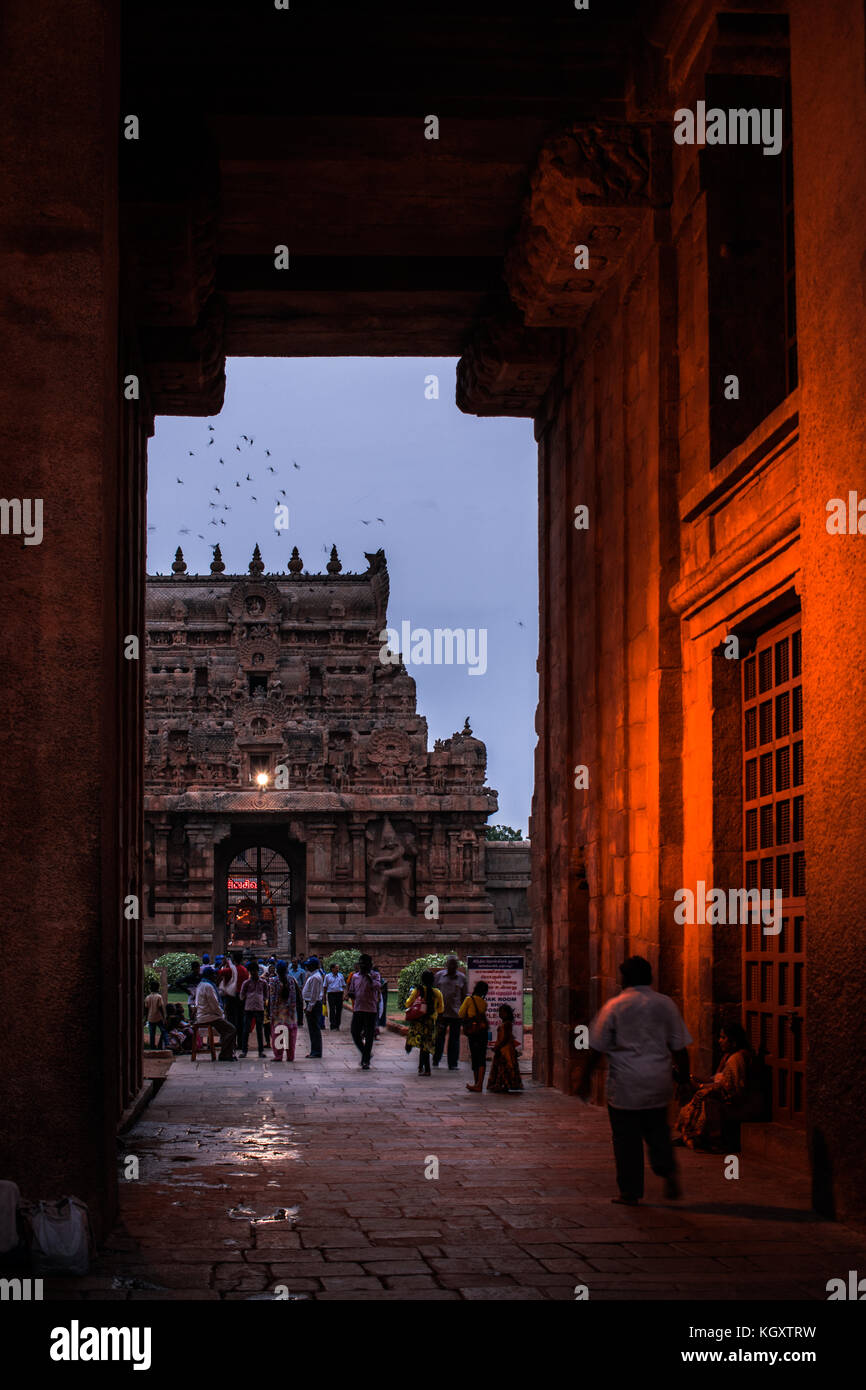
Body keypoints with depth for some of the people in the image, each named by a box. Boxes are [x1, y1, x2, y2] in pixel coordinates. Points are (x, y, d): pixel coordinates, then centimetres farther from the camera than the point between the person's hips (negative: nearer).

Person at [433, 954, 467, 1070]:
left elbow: (464, 996, 11)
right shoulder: (439, 975, 5)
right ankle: (436, 1060, 21)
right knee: (439, 1037, 6)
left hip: (456, 1013, 0)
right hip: (441, 1012, 0)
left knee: (454, 1039, 3)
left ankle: (453, 1064, 8)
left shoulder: (462, 977, 7)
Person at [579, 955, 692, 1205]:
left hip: (624, 1084, -3)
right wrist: (683, 1077, 16)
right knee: (657, 1131, 17)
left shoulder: (613, 1007, -4)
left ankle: (630, 1192, 7)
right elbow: (679, 1047, 5)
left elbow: (596, 1048, -3)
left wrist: (585, 1079, 4)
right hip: (658, 1081, 3)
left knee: (626, 1138, 5)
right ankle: (668, 1171, -5)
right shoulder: (666, 1005, 2)